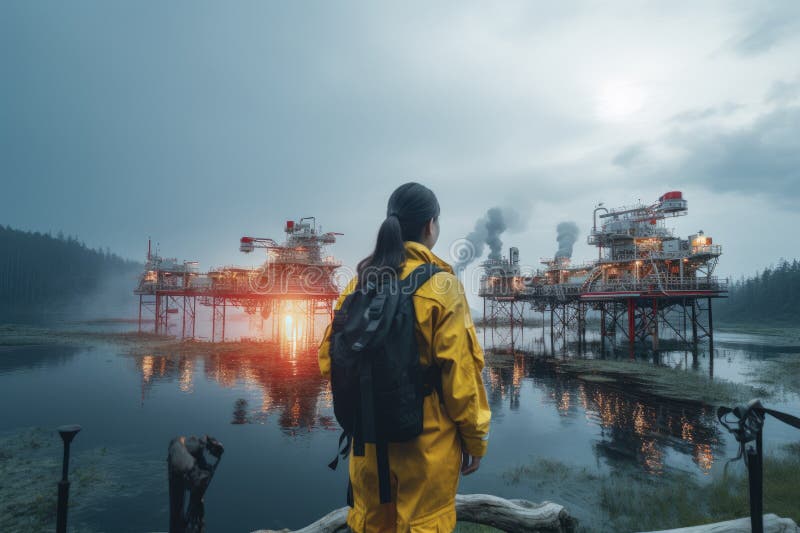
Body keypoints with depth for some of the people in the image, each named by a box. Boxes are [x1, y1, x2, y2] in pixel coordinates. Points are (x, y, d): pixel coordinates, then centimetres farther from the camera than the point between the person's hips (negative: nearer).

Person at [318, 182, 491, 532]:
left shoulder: (359, 283, -1)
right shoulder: (439, 285, -15)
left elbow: (330, 358, 4)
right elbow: (460, 371, -17)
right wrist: (475, 440, -5)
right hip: (426, 440, -4)